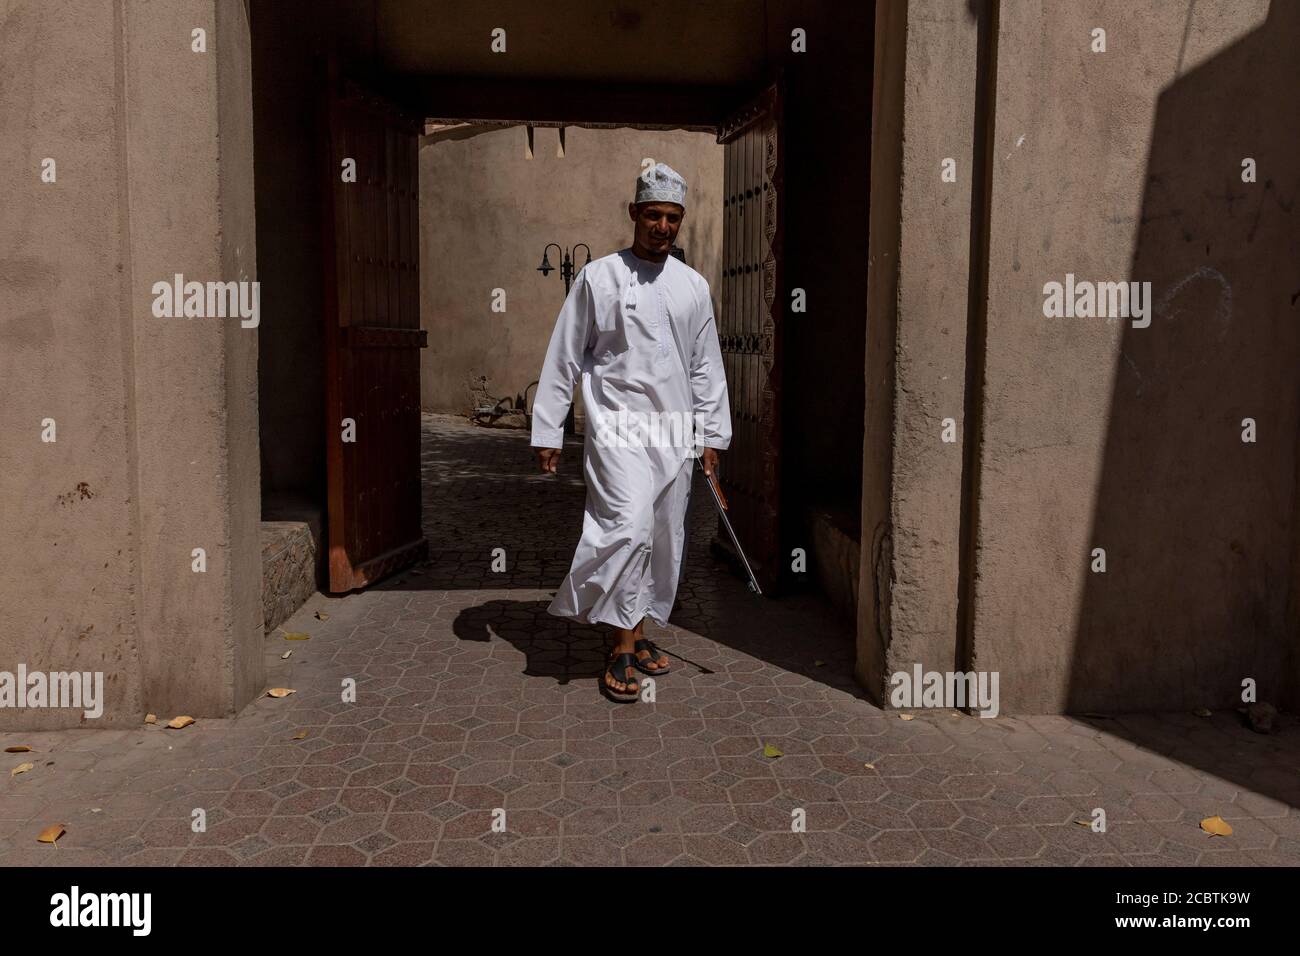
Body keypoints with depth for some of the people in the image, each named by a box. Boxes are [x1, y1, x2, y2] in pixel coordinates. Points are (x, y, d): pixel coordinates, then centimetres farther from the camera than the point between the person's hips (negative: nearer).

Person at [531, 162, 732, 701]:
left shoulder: (694, 286, 11)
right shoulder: (599, 277, -1)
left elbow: (706, 367, 16)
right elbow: (563, 359, 1)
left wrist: (712, 435, 13)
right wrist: (547, 433, -1)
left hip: (675, 433, 5)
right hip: (618, 426, -5)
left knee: (664, 539, 8)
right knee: (628, 526, -20)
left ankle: (639, 635, 24)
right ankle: (622, 650, -7)